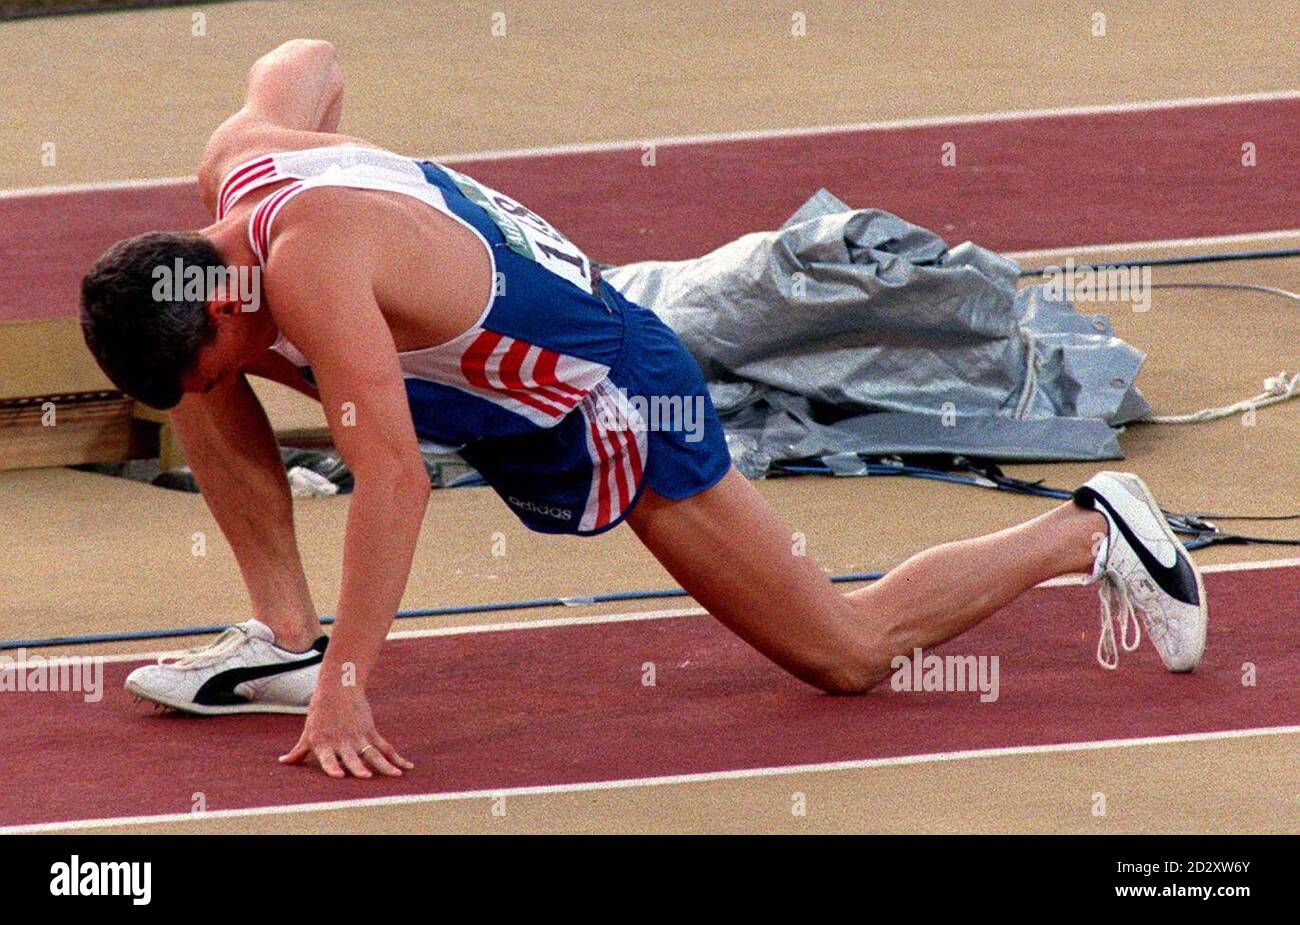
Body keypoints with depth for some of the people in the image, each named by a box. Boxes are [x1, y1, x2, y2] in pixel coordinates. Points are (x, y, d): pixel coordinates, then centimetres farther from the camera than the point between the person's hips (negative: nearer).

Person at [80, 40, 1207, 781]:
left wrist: (347, 688, -43)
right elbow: (304, 65, 12)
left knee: (849, 652, 3)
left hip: (608, 395, -9)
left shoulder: (311, 261, -36)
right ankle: (287, 637, 3)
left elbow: (393, 479, -42)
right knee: (198, 388, -1)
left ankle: (1087, 531, 20)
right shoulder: (238, 157, -11)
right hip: (496, 383, 9)